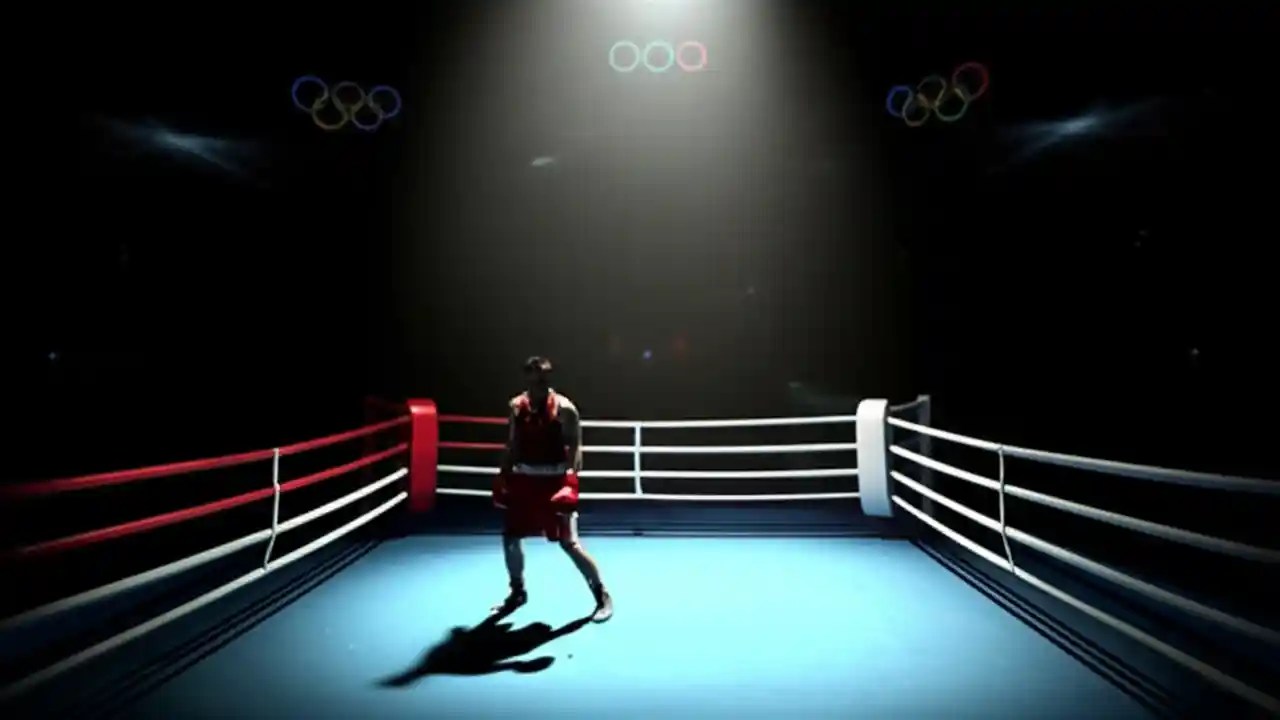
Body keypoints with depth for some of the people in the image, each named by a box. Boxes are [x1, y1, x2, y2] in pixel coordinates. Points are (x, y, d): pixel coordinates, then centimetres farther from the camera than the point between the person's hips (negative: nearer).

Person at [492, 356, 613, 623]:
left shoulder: (564, 408, -11)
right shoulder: (517, 406, 4)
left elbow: (575, 447, -12)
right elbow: (512, 446, 12)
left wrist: (570, 478, -24)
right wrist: (502, 478, 8)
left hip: (555, 480, -5)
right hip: (524, 478, 6)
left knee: (569, 542, -7)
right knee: (509, 537, 11)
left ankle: (602, 596, 9)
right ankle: (518, 592, 34)